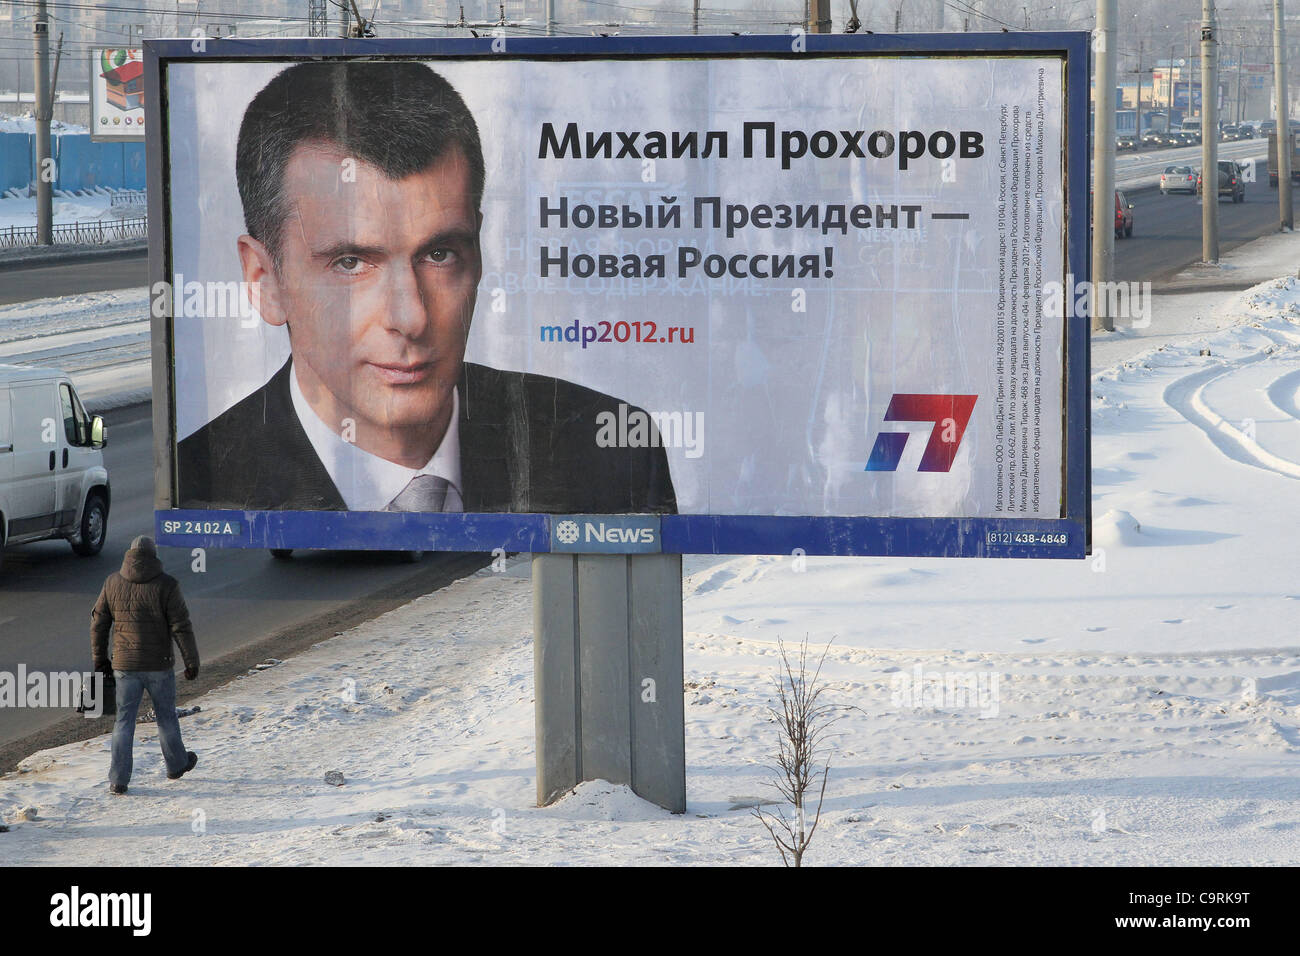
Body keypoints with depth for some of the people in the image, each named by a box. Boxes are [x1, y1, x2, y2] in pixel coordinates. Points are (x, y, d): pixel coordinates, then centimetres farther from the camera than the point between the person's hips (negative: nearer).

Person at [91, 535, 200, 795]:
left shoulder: (113, 583, 1)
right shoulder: (165, 585, -10)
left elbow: (98, 623, 7)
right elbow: (181, 627, -12)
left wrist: (99, 659, 17)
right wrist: (192, 661, -5)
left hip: (125, 666, 2)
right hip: (159, 666, -2)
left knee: (124, 721, 6)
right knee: (166, 715, 17)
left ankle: (118, 780, 0)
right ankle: (176, 764, 36)